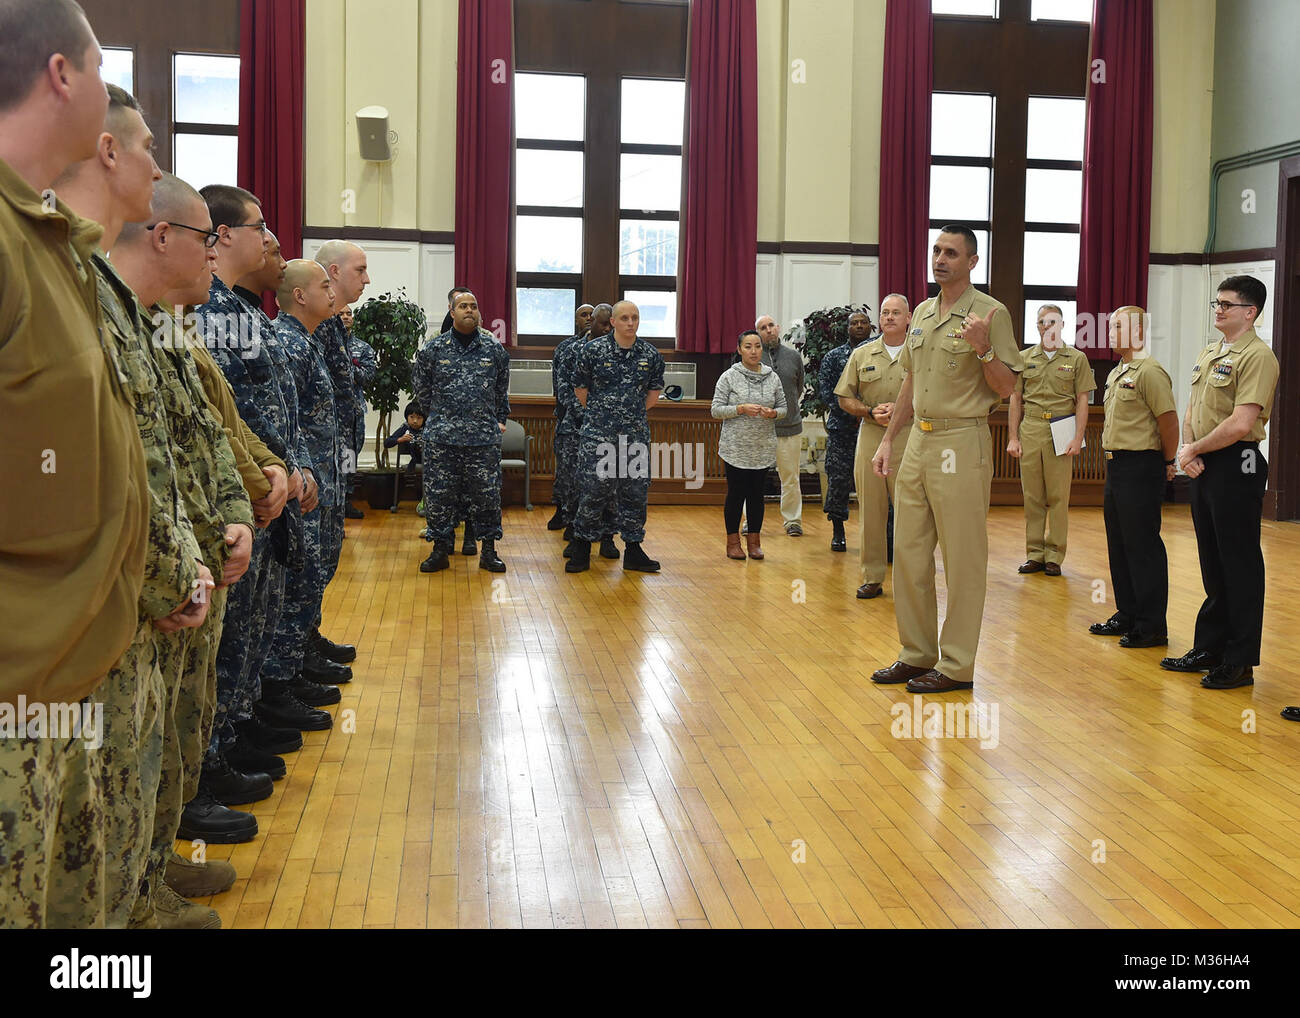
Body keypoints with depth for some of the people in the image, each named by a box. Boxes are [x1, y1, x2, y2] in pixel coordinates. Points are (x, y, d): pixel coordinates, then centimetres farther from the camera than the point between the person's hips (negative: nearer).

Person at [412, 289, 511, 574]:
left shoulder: (494, 349, 7)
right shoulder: (433, 348, 4)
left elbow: (502, 388, 19)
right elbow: (421, 388, 15)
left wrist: (499, 419, 18)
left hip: (484, 436, 0)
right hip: (441, 437, 0)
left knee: (487, 494, 2)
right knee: (439, 494, 2)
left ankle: (488, 550, 13)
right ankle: (441, 549, 13)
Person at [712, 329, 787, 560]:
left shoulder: (772, 377, 6)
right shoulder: (729, 377, -3)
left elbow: (783, 407, 12)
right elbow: (716, 409, -5)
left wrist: (773, 413, -10)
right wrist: (741, 408, -18)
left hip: (764, 448, 3)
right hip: (736, 448, -3)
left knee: (757, 494, 8)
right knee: (736, 493, 3)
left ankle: (754, 541, 17)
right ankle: (733, 542, 13)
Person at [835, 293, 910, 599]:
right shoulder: (862, 355, 12)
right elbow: (844, 398, 11)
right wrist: (871, 411, -6)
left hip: (909, 438, -2)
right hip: (870, 436, 2)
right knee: (870, 508, 4)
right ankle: (871, 577, 10)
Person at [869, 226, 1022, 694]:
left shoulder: (991, 313, -6)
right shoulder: (922, 313, 15)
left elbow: (1006, 388, -8)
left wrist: (983, 348, -24)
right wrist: (888, 439, 18)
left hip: (962, 443, -7)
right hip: (919, 441, 8)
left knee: (963, 559, -1)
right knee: (908, 553, 10)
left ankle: (957, 665, 6)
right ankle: (918, 653, 22)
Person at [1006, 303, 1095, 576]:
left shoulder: (1076, 358, 6)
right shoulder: (1024, 358, 12)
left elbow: (1082, 402, 3)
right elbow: (1016, 400, 12)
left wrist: (1077, 438, -6)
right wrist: (1013, 438, 5)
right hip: (1030, 429, 2)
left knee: (1058, 497, -1)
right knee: (1032, 496, 3)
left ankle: (1054, 556, 5)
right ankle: (1035, 554, 10)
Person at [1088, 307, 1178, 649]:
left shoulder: (1149, 372, -15)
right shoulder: (1116, 373, 16)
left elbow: (1169, 420, -17)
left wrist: (1167, 463, -8)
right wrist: (1113, 459, 19)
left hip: (1141, 467, -10)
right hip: (1116, 465, 10)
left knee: (1143, 546, -5)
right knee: (1119, 544, 14)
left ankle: (1151, 626, 1)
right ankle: (1127, 616, 24)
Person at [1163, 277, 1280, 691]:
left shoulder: (1257, 357, -14)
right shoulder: (1209, 354, 14)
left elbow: (1240, 424, -22)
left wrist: (1194, 450, -10)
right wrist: (1188, 451, -1)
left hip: (1236, 466, -9)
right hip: (1204, 467, 9)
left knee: (1239, 565, -1)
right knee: (1213, 564, 16)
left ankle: (1240, 662, 6)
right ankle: (1209, 649, 25)